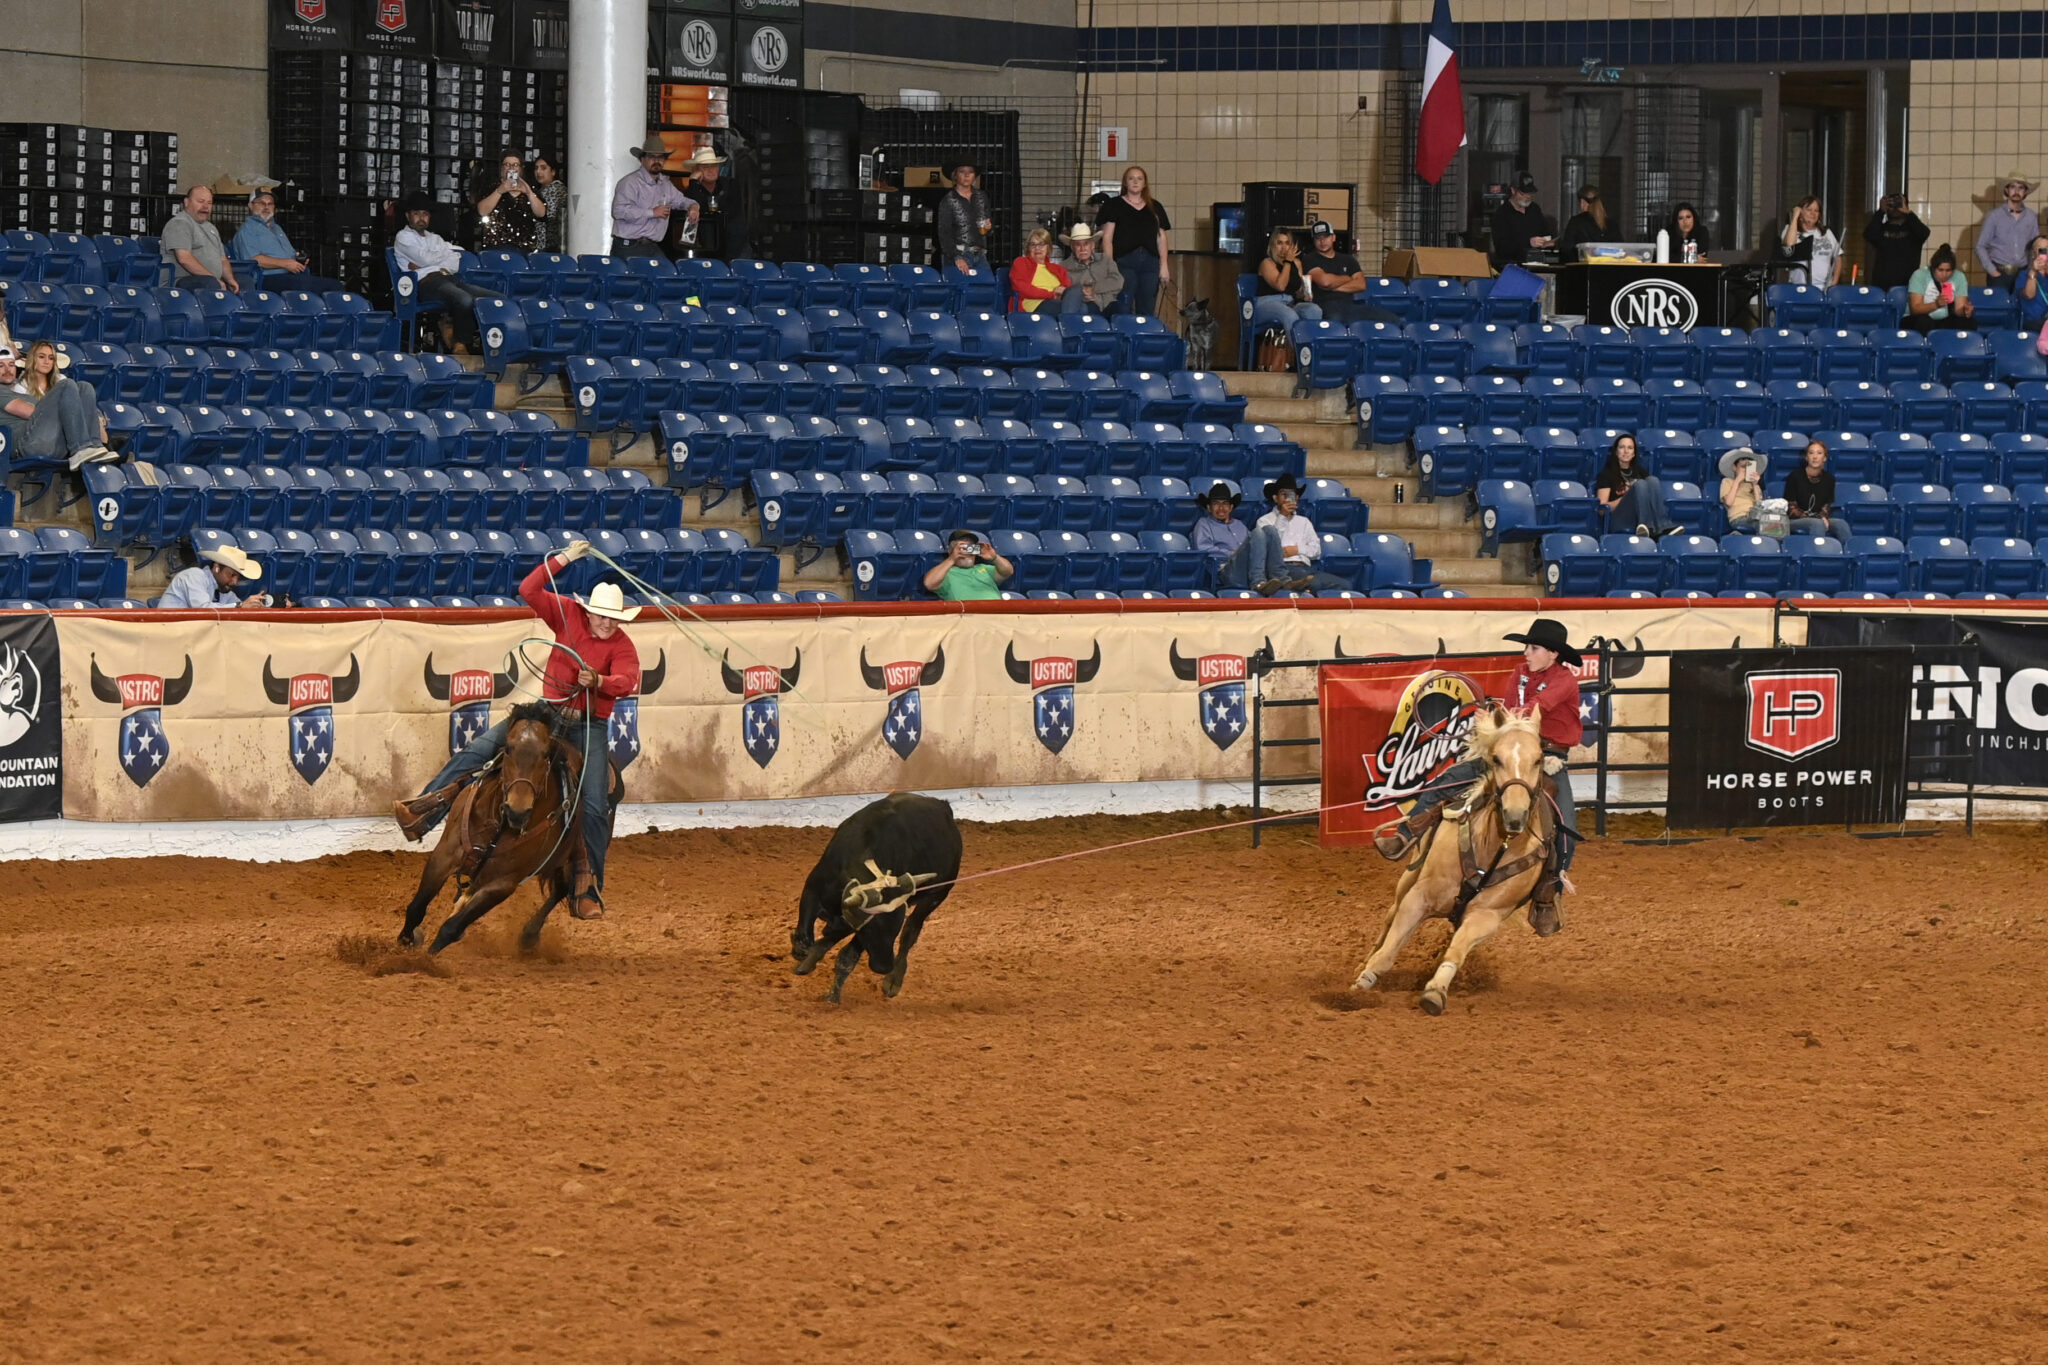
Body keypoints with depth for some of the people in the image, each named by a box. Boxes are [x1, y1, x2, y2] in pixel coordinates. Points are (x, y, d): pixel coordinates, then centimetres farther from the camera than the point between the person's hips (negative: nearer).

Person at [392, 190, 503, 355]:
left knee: (500, 298, -14)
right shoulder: (404, 237, 12)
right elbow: (426, 259, -5)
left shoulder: (435, 238, 31)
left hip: (450, 278, 7)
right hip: (427, 282, -7)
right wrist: (447, 256, 13)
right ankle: (461, 344, -21)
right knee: (465, 300, -39)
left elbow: (458, 262, 14)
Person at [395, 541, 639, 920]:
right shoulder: (568, 614, 0)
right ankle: (422, 811, -13)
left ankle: (588, 891, -4)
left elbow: (628, 682, -24)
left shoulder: (622, 645, -7)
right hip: (548, 713, 2)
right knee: (480, 748, -13)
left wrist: (599, 682, -43)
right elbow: (529, 590, -7)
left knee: (594, 806, -12)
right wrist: (561, 560, -17)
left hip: (589, 725, -2)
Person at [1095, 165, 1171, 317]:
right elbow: (1107, 237, 2)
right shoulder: (1114, 206, 8)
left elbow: (1162, 238, 17)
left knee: (1147, 310, 1)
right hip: (1124, 262, -4)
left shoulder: (1155, 207, 18)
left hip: (1150, 263, 4)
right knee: (1124, 310, -12)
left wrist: (1164, 265, 7)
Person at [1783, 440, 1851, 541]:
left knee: (1842, 525, -25)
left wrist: (1823, 517, -10)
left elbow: (1827, 506, 14)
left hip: (1820, 518, 4)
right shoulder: (1794, 476, -4)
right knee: (1818, 524, -36)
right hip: (1796, 520, -4)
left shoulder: (1829, 479, 7)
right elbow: (1791, 508, -4)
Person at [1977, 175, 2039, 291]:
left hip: (2023, 273, 2)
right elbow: (1981, 247, 2)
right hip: (1999, 273, -2)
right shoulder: (1994, 216, 1)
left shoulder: (2031, 217, 7)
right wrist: (1992, 271, -6)